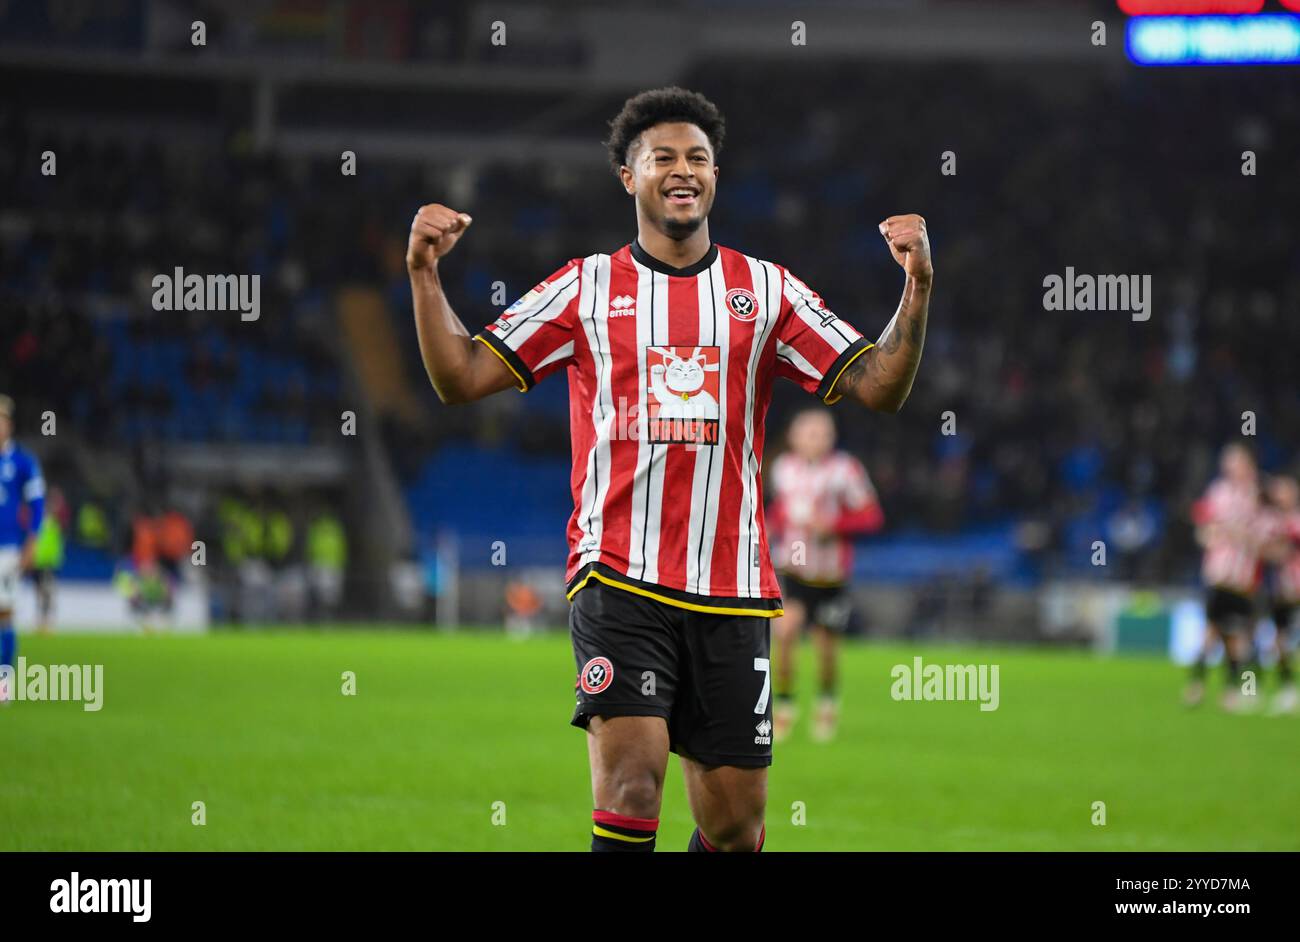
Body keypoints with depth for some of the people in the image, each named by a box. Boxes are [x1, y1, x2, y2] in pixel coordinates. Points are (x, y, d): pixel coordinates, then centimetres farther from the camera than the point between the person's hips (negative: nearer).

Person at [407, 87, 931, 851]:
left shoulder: (766, 290, 11)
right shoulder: (586, 288, 7)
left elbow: (879, 387, 5)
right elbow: (462, 377, 6)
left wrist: (917, 287, -8)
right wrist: (426, 274, -7)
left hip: (734, 591, 2)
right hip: (619, 579, -2)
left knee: (736, 826, 3)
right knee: (631, 780, -21)